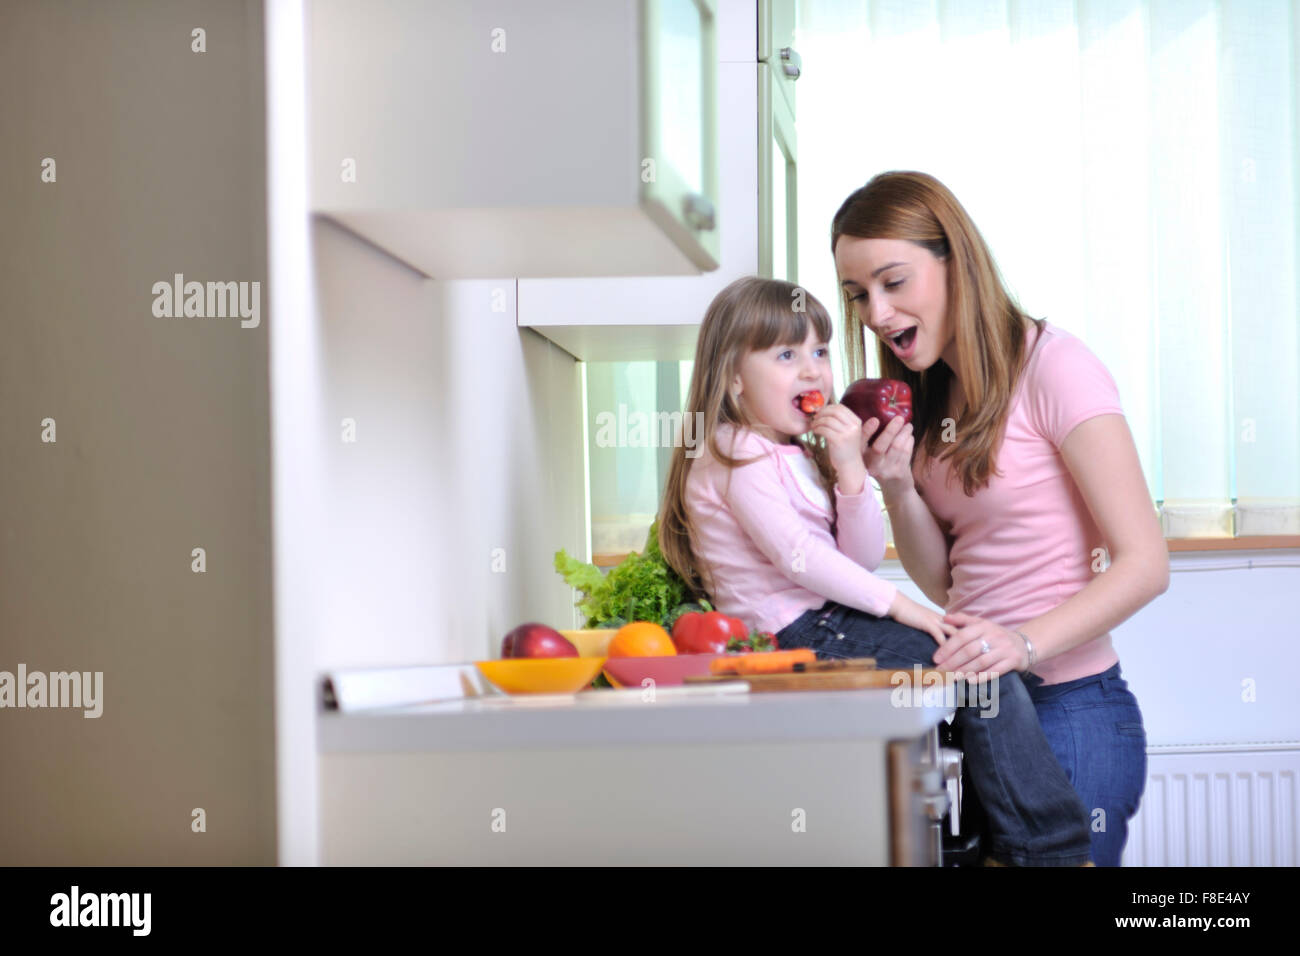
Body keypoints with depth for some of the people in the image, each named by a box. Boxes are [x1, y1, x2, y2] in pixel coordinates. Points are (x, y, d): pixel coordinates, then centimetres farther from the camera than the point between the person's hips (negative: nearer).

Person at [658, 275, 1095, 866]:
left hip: (830, 625, 10)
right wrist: (896, 604, -18)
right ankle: (1052, 848, -10)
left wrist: (850, 470, -5)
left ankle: (1006, 843, 2)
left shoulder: (802, 457, 20)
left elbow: (864, 557, 10)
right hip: (800, 635, -10)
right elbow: (795, 555, -20)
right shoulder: (739, 455, -8)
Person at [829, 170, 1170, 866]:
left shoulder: (1050, 366, -12)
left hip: (1068, 709, -7)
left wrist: (1025, 641, -29)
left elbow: (1144, 564, -16)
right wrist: (896, 483, -5)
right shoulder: (926, 400, 12)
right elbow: (944, 584, 11)